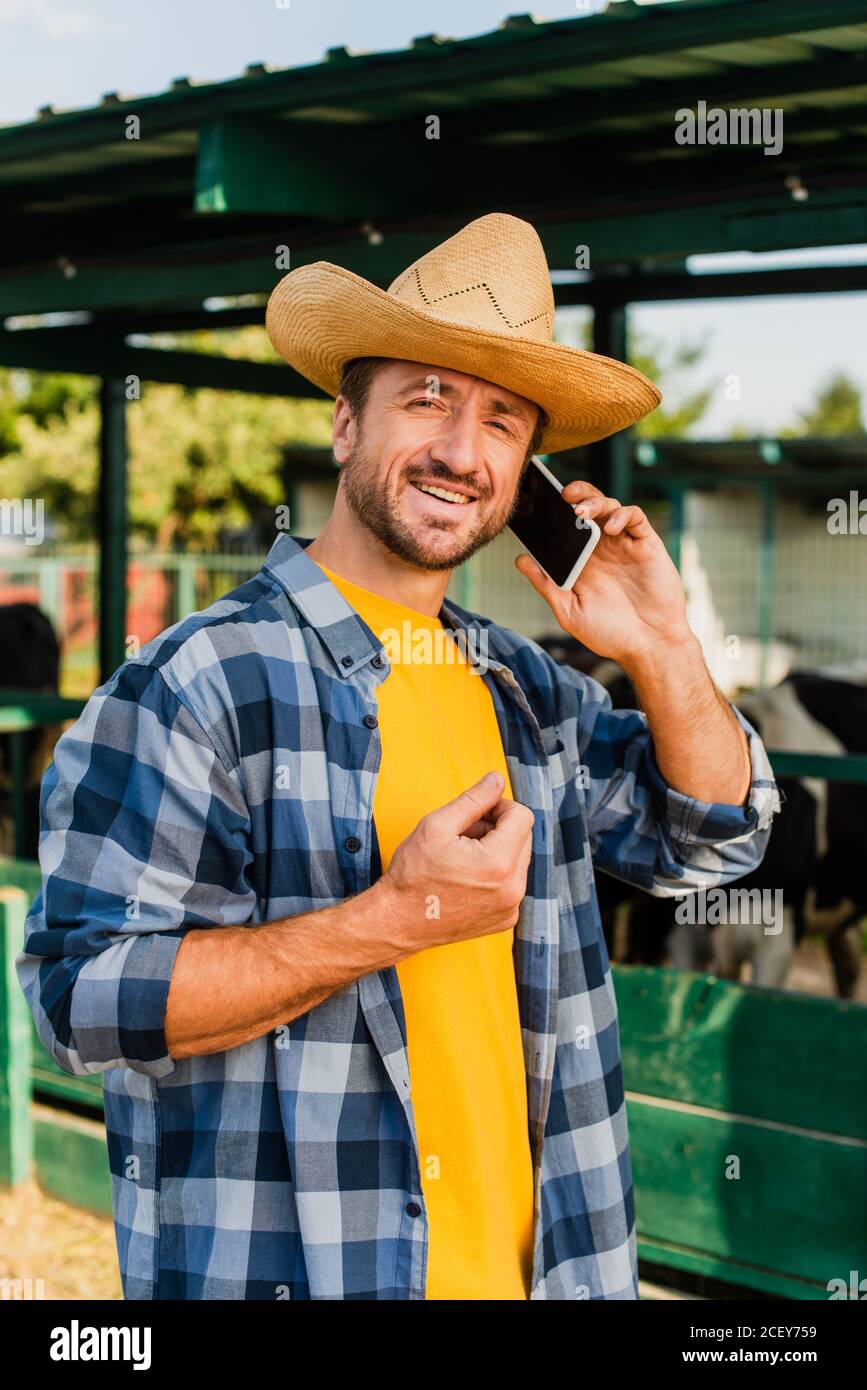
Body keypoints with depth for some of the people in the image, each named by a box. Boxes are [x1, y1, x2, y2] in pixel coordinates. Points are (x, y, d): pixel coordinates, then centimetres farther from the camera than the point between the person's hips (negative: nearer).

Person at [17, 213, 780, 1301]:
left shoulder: (527, 688, 8)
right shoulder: (201, 680, -13)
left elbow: (709, 840, 13)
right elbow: (83, 989, -19)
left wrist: (662, 651, -3)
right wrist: (395, 918, -25)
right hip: (278, 1265, -6)